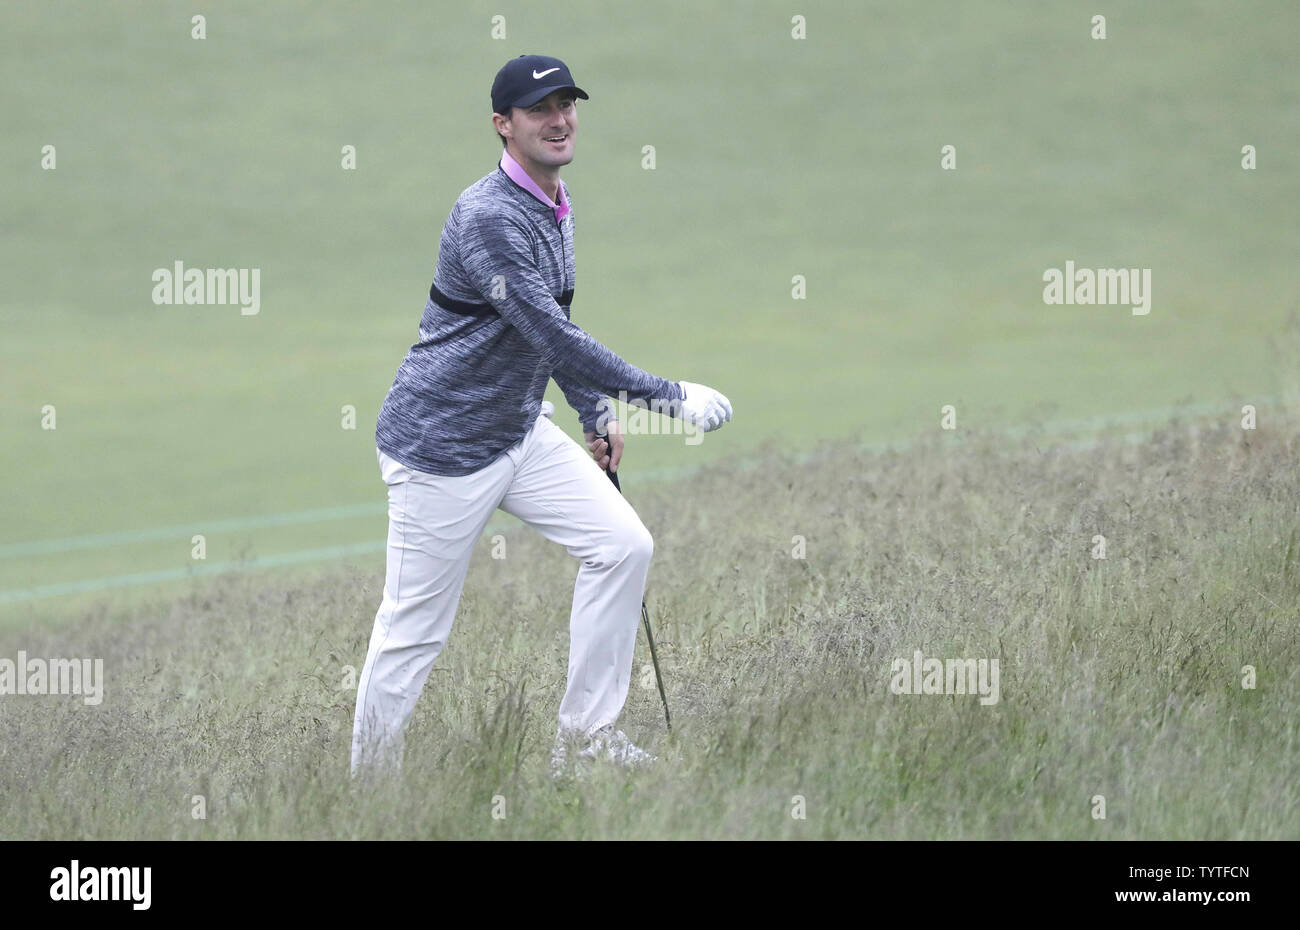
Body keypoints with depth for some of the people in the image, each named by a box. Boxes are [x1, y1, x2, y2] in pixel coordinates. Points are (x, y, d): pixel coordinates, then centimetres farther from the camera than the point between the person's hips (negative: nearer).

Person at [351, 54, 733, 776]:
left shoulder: (555, 207, 8)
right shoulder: (489, 217, -23)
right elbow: (550, 335, -29)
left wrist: (596, 414, 22)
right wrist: (666, 395, -28)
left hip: (522, 432, 9)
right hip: (442, 444, -9)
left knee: (622, 545, 1)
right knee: (414, 630, -4)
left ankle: (586, 737, 8)